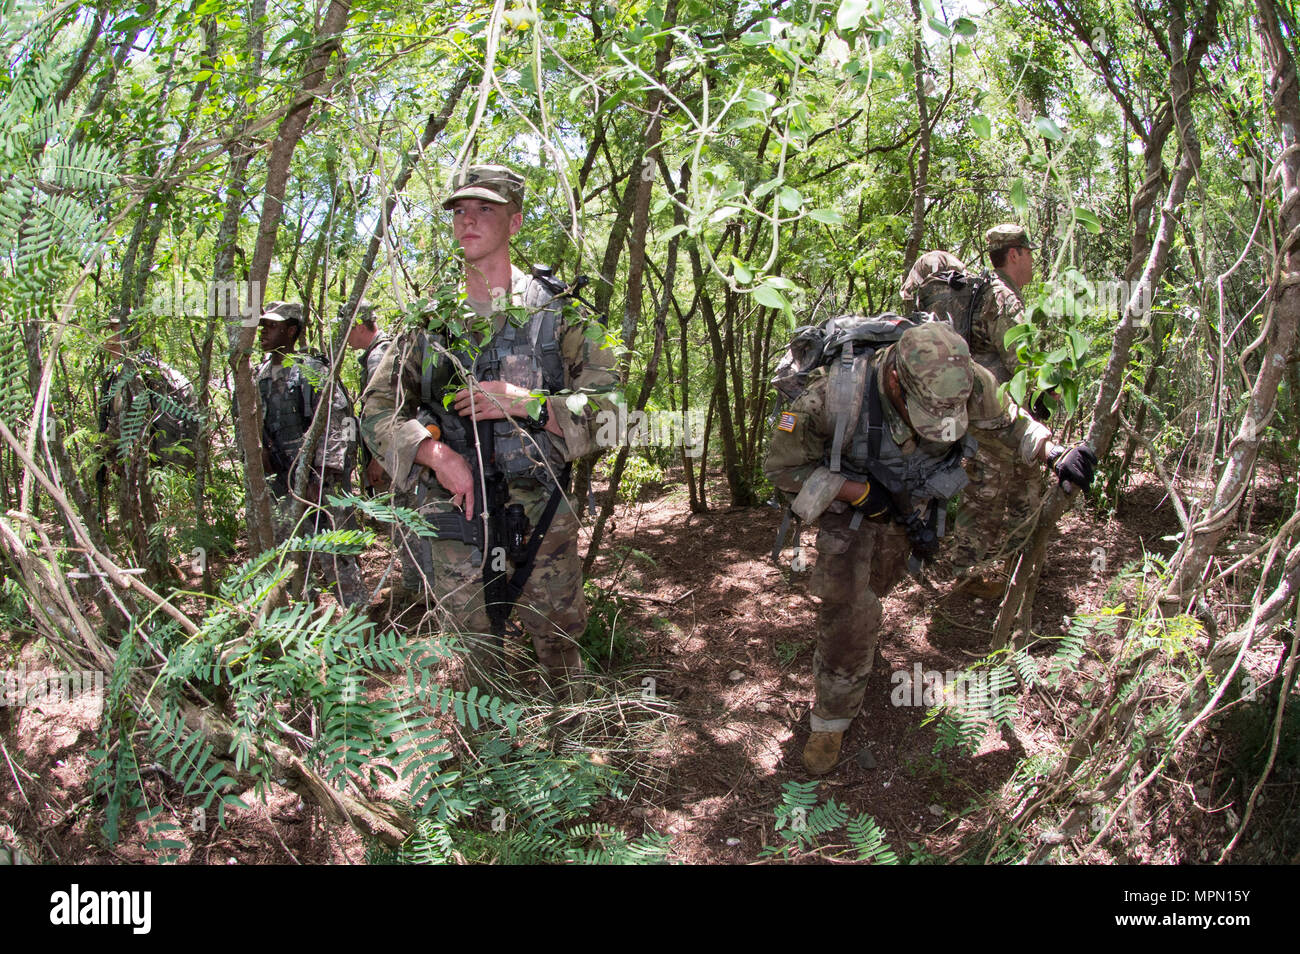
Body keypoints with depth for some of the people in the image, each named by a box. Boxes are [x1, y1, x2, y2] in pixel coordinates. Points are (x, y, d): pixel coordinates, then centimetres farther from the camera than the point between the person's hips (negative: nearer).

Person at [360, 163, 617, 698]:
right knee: (475, 645, 14)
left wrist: (526, 402, -20)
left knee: (558, 638, 11)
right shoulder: (431, 319, 6)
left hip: (539, 513, -2)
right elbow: (377, 410, 5)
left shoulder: (556, 308, 0)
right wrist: (433, 452, -13)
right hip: (452, 514, 2)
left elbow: (609, 403, -7)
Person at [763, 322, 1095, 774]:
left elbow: (1009, 420, -7)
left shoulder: (965, 382, -31)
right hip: (850, 503, -4)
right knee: (851, 615, -12)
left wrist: (1057, 453, -22)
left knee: (877, 585, 25)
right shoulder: (834, 396, -41)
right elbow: (782, 466, -26)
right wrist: (860, 493, -30)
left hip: (909, 504, 4)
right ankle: (831, 718, 10)